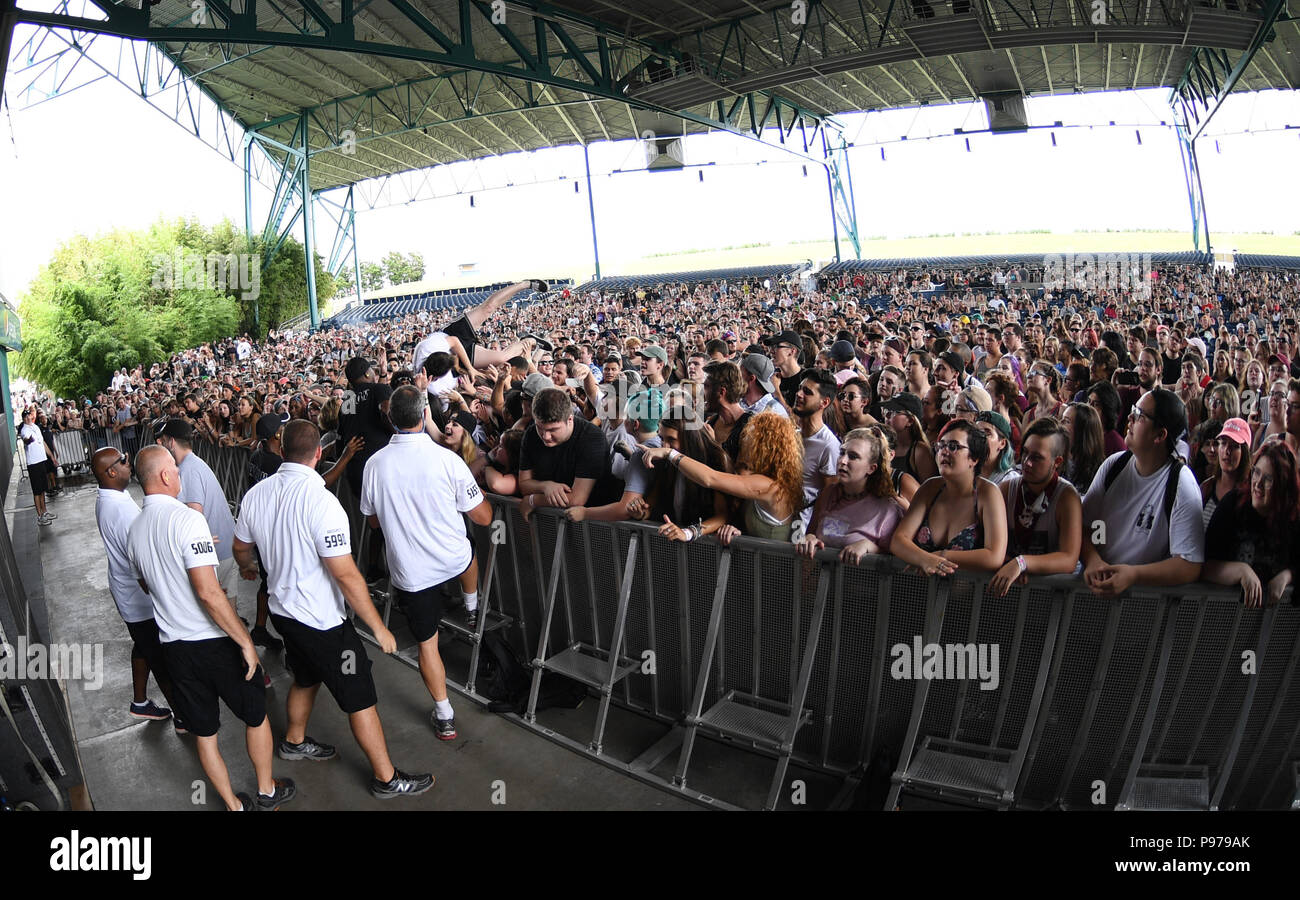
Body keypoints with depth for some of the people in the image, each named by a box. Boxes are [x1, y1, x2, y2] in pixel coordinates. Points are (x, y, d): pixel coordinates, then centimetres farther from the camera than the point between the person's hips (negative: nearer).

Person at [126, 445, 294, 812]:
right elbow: (208, 592, -26)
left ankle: (234, 805, 30)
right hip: (214, 643, -6)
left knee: (204, 733, 16)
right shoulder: (187, 519, -20)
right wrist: (246, 641, -19)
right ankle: (267, 791, 33)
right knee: (256, 715, 16)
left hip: (172, 645, 7)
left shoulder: (134, 530, 4)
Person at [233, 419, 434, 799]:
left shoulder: (255, 494, -4)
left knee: (305, 678, 31)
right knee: (361, 699, 5)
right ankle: (387, 779, 17)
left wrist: (248, 568, 39)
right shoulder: (320, 500, -28)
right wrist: (378, 627, -19)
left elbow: (241, 548, 14)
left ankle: (294, 741, 52)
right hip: (322, 621, -8)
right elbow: (346, 574, -28)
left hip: (283, 609, 8)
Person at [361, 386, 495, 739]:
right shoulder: (447, 459, -20)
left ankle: (444, 717, 25)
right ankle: (473, 609, 59)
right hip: (452, 560, -1)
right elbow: (483, 517, -11)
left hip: (409, 571, 1)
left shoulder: (375, 464, -11)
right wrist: (480, 492, 9)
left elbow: (373, 521, 6)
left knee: (427, 642, 16)